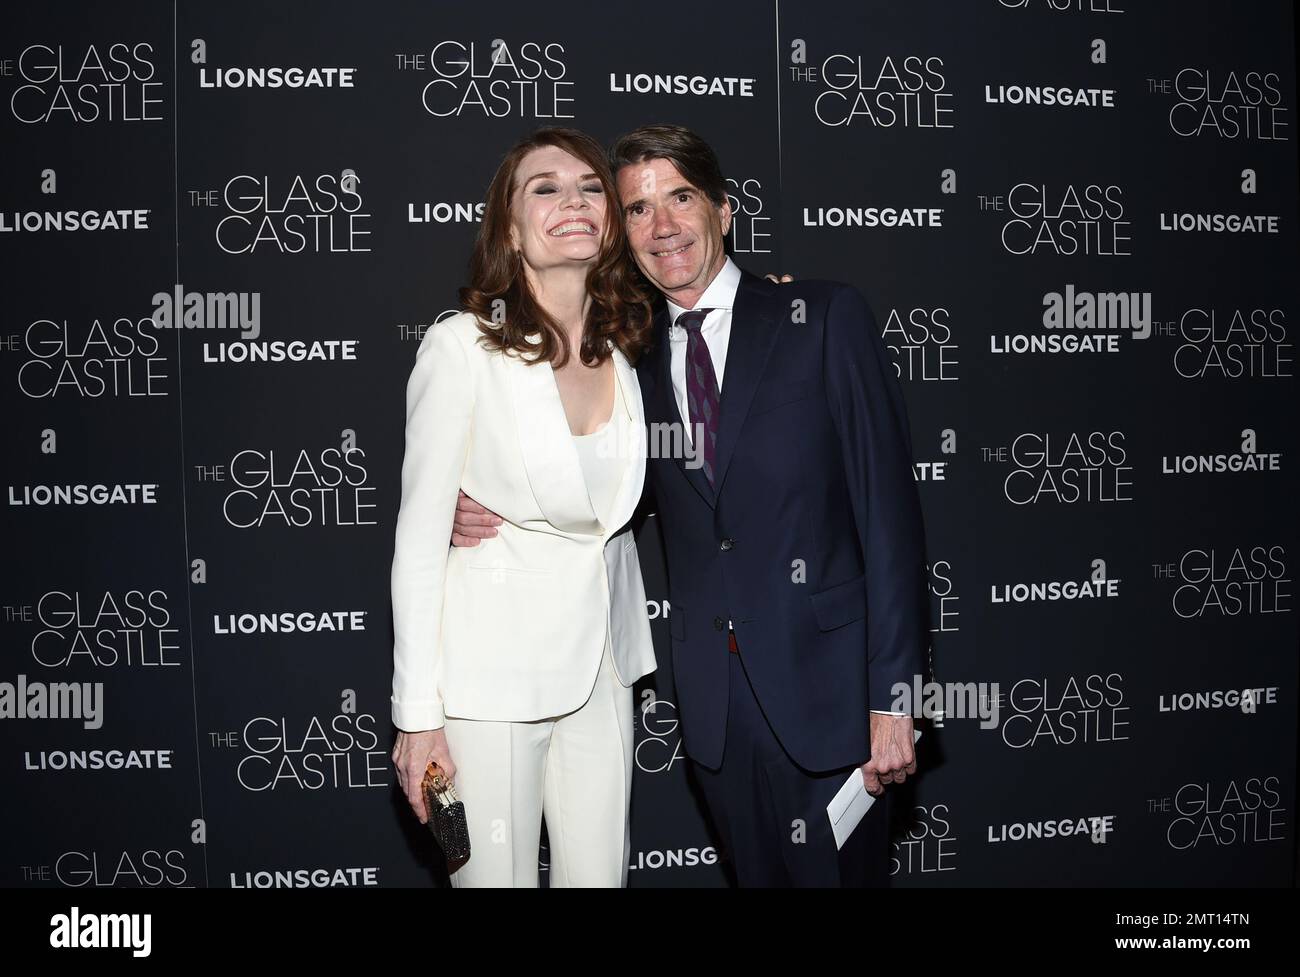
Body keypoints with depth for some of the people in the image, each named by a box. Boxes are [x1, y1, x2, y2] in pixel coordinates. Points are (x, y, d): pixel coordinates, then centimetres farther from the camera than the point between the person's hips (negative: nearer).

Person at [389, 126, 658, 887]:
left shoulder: (621, 348, 4)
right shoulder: (462, 346, -12)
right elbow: (419, 538, -12)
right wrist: (417, 714, -12)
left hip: (599, 666, 5)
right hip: (492, 673, -5)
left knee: (600, 872, 12)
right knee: (496, 877, 5)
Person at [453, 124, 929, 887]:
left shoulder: (826, 319, -5)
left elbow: (889, 509, -9)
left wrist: (893, 695, -14)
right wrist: (492, 510, -4)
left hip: (826, 685, -4)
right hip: (715, 701, 4)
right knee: (757, 872, 17)